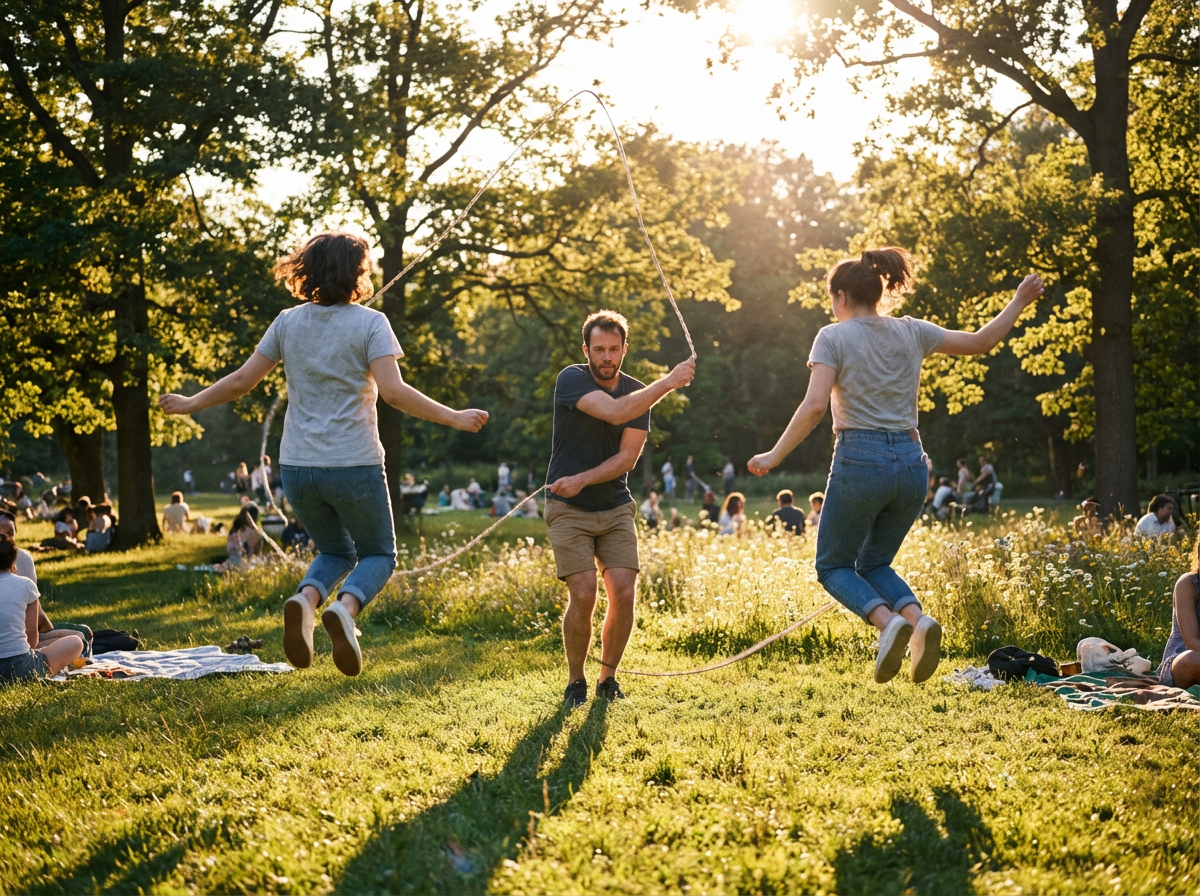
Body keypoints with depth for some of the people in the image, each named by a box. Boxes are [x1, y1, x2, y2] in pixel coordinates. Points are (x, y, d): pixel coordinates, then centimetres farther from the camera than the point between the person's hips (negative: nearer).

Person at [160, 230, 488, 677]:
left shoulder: (288, 322, 5)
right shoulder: (369, 323, -7)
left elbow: (241, 380, 6)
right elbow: (393, 391, -17)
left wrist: (190, 404, 21)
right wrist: (453, 418, -11)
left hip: (298, 467, 4)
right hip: (354, 465, -4)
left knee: (335, 551, 24)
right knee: (378, 554, 15)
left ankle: (305, 599, -10)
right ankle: (344, 607, -17)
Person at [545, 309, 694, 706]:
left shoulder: (638, 392, 2)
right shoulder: (572, 380, -12)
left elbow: (627, 458, -7)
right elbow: (614, 412, -29)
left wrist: (582, 480, -20)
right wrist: (670, 382, -29)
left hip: (615, 509, 4)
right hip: (569, 510, -4)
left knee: (624, 593, -9)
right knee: (583, 595, -15)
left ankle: (607, 679, 12)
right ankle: (575, 682, 6)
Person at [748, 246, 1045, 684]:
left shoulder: (833, 337, -3)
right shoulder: (911, 332, 10)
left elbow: (814, 406, -15)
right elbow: (980, 342, 17)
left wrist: (774, 456, -8)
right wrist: (1019, 302, 31)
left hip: (859, 460, -5)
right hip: (910, 463, 5)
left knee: (833, 566, 11)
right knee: (874, 563, 20)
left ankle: (888, 621, -18)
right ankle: (919, 620, -10)